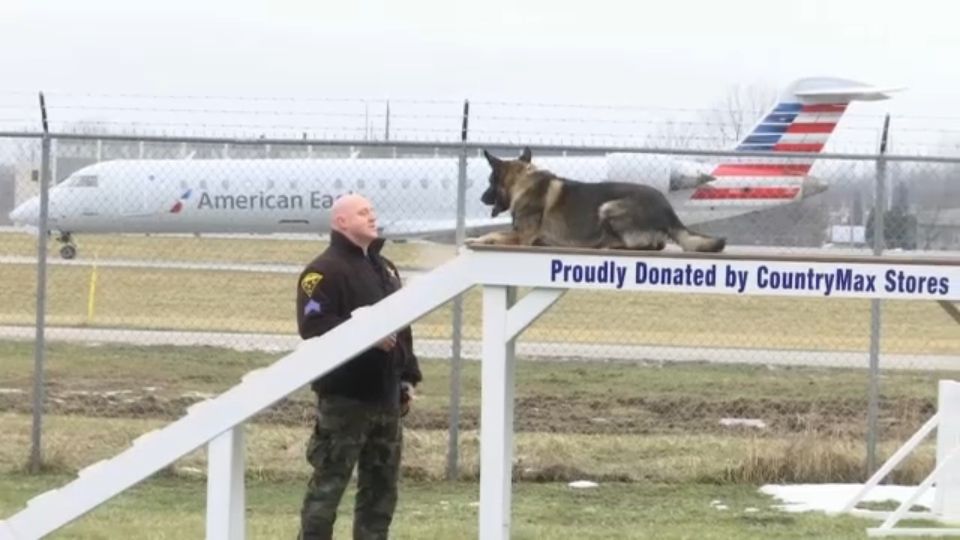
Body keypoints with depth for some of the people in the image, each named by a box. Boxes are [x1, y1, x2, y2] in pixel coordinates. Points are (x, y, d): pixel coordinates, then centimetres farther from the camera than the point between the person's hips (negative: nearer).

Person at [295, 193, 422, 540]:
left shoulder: (384, 268, 18)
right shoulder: (325, 271, -10)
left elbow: (402, 327, 23)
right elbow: (312, 326, -22)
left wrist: (408, 377, 17)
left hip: (385, 396, 9)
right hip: (344, 397, -9)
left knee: (381, 485, 12)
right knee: (328, 483, -6)